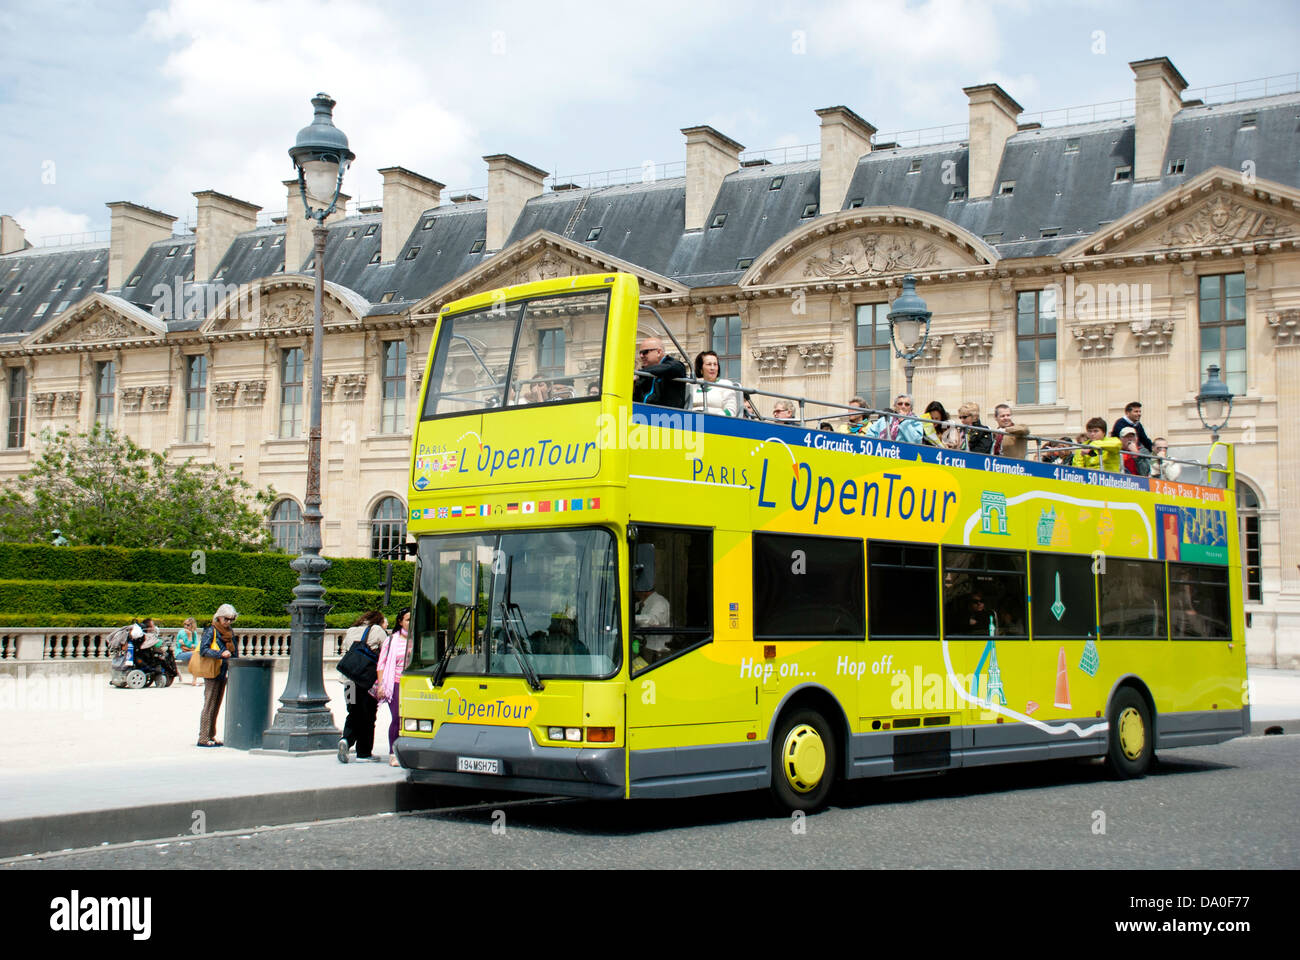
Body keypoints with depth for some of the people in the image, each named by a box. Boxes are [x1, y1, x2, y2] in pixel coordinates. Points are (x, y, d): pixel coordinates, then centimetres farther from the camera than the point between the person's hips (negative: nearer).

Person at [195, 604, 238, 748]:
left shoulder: (230, 632, 14)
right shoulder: (211, 630, -8)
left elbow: (233, 652, 20)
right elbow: (203, 650, -18)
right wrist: (221, 654, -28)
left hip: (223, 673, 7)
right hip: (212, 672, -7)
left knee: (217, 705, 11)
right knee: (209, 705, -7)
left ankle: (211, 736, 17)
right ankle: (203, 738, -5)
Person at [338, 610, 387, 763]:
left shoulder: (350, 632, 17)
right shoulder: (378, 631, 1)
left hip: (349, 680, 4)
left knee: (353, 715, 14)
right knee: (367, 716, 5)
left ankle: (346, 740, -10)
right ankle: (364, 753, 8)